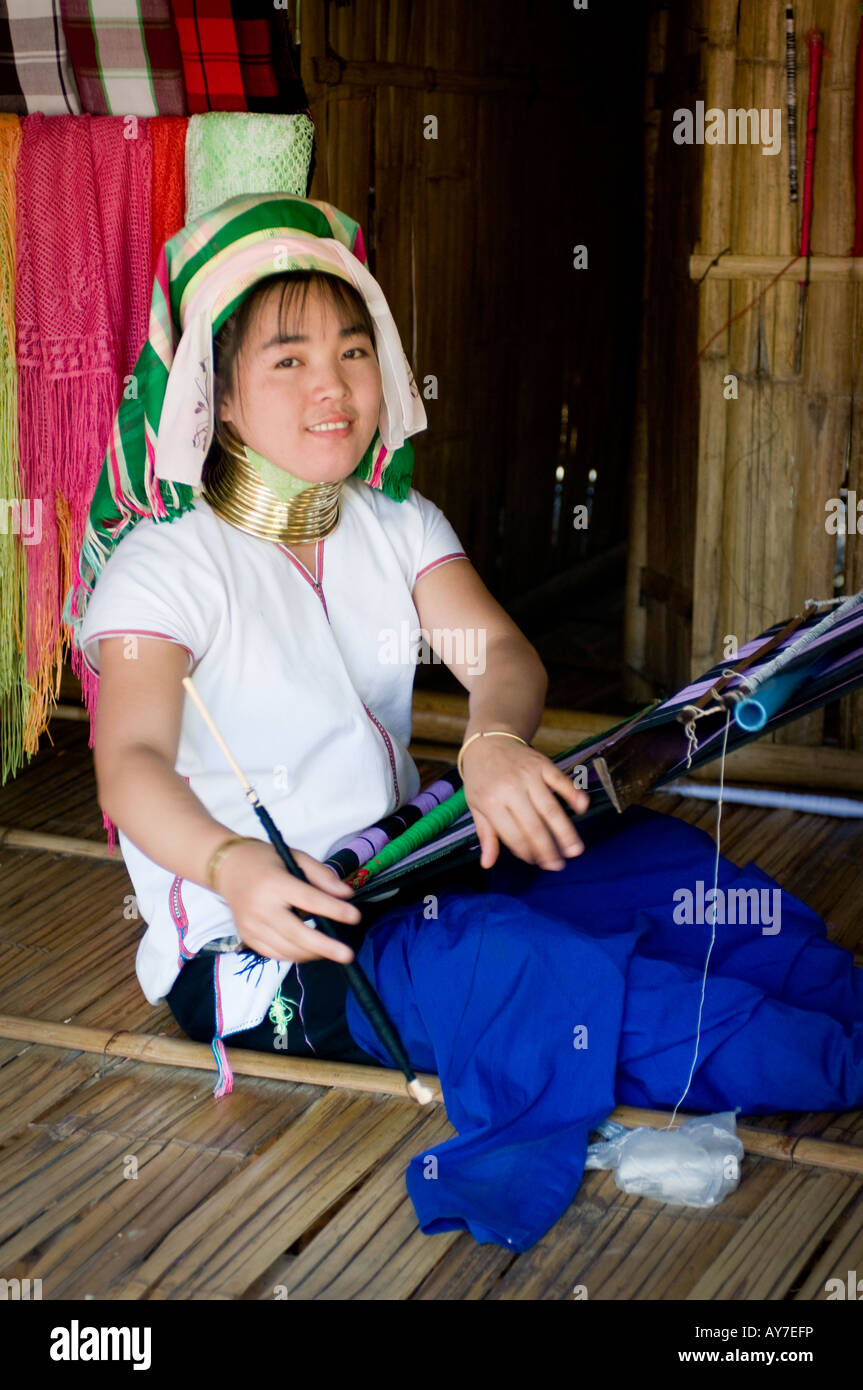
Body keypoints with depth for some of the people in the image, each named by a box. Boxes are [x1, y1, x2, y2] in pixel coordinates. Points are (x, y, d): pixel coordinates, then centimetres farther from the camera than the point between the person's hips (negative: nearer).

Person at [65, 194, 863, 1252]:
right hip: (250, 939, -7)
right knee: (521, 966, -30)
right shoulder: (165, 562, -13)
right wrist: (231, 867, -49)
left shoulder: (396, 524, 6)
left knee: (653, 858, -12)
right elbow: (133, 763, -26)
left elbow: (499, 650, -10)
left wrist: (495, 741, -36)